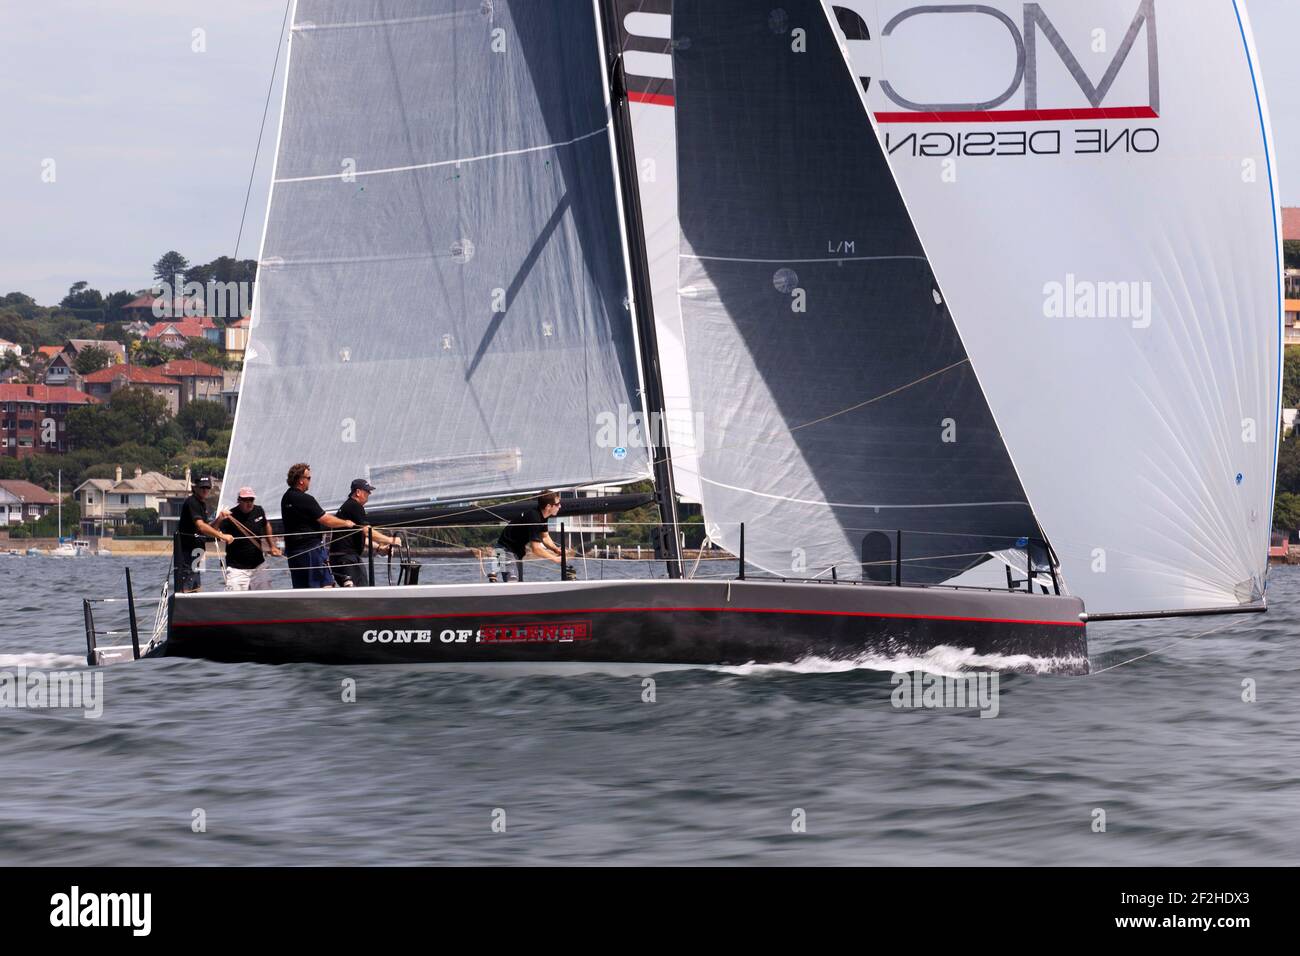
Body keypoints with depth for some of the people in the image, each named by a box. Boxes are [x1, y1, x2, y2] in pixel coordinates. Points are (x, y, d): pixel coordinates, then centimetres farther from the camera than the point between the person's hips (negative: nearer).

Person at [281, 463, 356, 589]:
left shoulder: (286, 498, 11)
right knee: (326, 584, -6)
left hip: (292, 549, 9)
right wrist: (346, 523, 1)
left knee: (299, 587, 9)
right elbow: (326, 520, -13)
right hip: (310, 548, -9)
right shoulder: (305, 500, -16)